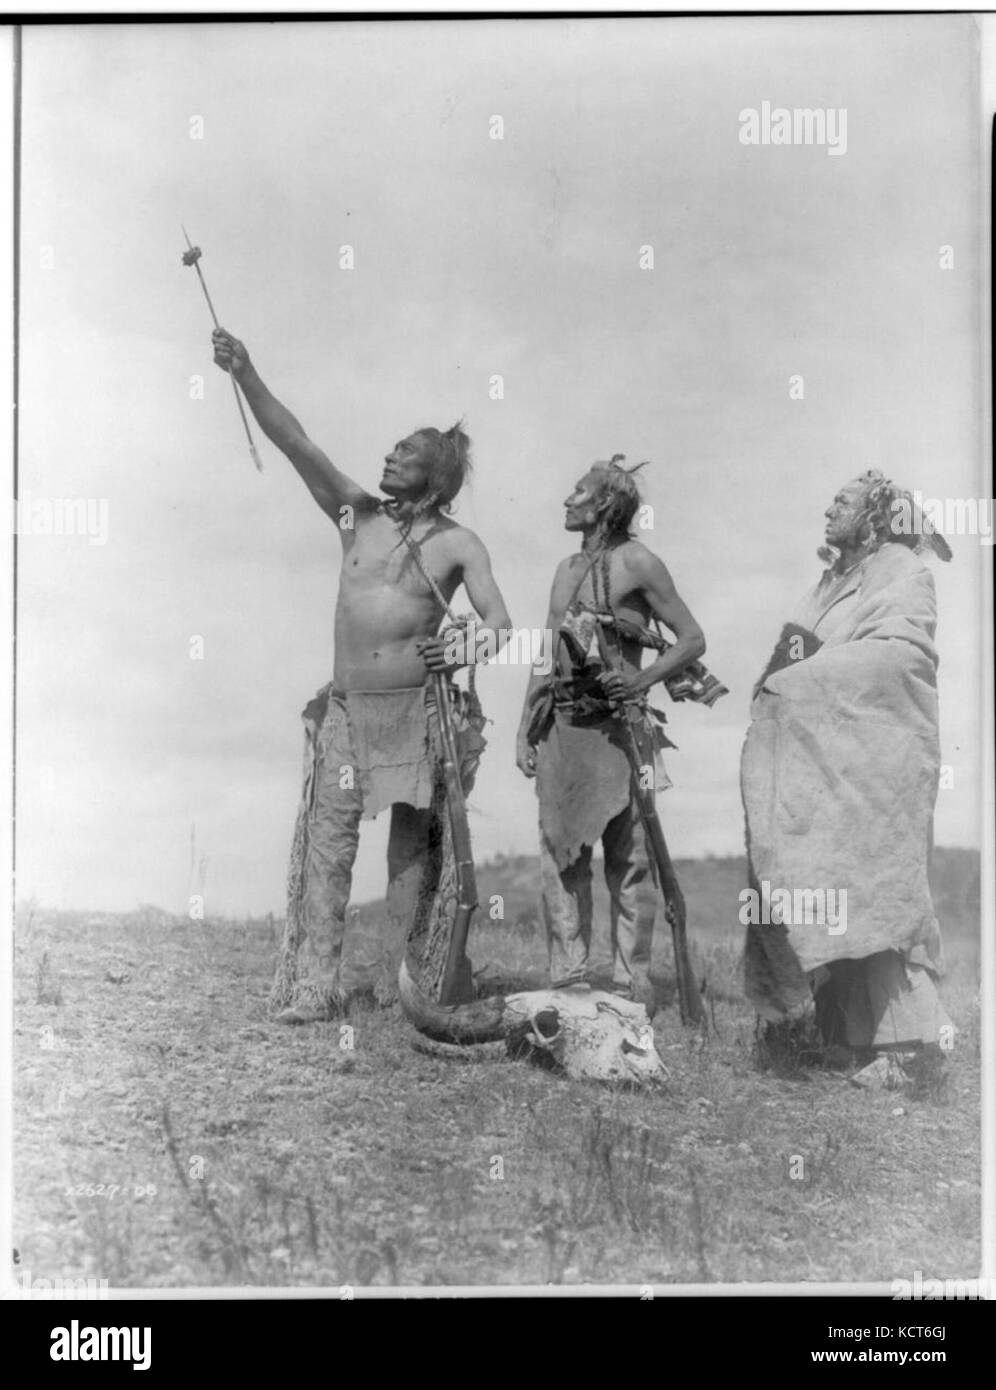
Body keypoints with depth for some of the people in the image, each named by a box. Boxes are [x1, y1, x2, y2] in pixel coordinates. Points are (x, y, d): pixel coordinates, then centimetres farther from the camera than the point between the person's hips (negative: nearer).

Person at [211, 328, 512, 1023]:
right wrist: (245, 374, -7)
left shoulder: (457, 544, 2)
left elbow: (501, 624, -5)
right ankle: (314, 985, -4)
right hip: (346, 708, 2)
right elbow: (295, 442, 2)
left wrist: (468, 649, -27)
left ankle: (404, 979, 11)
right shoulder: (357, 513, 10)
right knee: (327, 842, -5)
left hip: (416, 709, -2)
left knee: (411, 844, 4)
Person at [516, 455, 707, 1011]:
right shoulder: (567, 569, 18)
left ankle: (633, 979, 2)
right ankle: (569, 975, 11)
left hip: (615, 725, -6)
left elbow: (692, 639, -2)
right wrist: (527, 725, 12)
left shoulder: (637, 563, -2)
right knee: (561, 853, 5)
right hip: (560, 725, 7)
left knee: (628, 856, -3)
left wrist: (641, 681, -15)